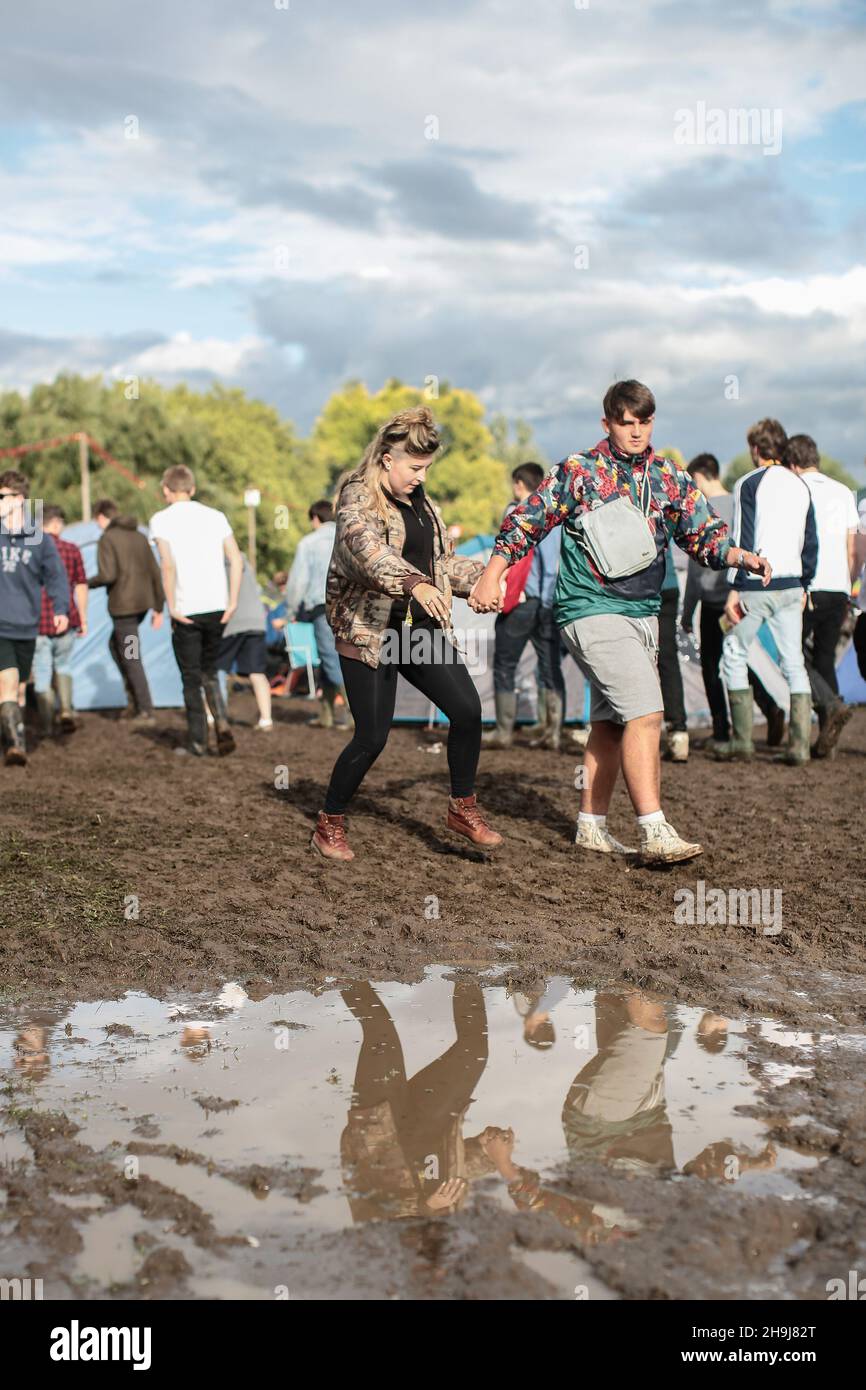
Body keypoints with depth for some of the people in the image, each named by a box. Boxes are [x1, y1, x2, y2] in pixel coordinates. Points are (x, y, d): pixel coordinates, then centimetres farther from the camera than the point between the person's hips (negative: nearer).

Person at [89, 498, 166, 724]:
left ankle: (146, 711, 2)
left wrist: (87, 583, 1)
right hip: (142, 603, 8)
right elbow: (154, 573, 12)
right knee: (115, 645, 24)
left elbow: (107, 575, -19)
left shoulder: (107, 539, -9)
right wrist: (158, 608, 16)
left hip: (123, 605, -8)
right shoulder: (140, 536, 13)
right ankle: (134, 699, 19)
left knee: (131, 659, 0)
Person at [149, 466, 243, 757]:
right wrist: (232, 602, 3)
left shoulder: (161, 520, -2)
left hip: (186, 611, -4)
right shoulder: (215, 516, 10)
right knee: (209, 672, 18)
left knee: (191, 678, 7)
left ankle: (197, 741, 10)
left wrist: (172, 607, -10)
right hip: (217, 607, 4)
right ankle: (222, 725, -1)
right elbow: (235, 559, 2)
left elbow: (168, 564, -15)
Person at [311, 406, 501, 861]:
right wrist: (415, 584, -46)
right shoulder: (358, 498, -10)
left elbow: (443, 563, 25)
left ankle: (462, 809, 6)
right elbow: (368, 550, -31)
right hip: (369, 633, -6)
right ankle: (329, 826, 16)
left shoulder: (420, 502, 15)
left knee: (467, 708, -10)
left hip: (421, 628, 6)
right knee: (372, 737, -4)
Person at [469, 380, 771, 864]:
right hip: (592, 611, -7)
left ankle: (592, 827, 23)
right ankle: (654, 833, -17)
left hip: (643, 613, 7)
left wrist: (742, 555, -13)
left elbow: (704, 534, 6)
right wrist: (492, 576, -9)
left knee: (613, 722, 12)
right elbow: (526, 522, -2)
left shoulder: (670, 478, 8)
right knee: (645, 711, -18)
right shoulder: (577, 472, -5)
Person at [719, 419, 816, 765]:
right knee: (794, 663, 6)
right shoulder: (800, 486, 13)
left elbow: (743, 539, -12)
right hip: (791, 586, 5)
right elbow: (811, 542, 15)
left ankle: (742, 740, 5)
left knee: (734, 654, 7)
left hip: (756, 584, -5)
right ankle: (799, 744, 1)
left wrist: (734, 589, -12)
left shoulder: (749, 483, -5)